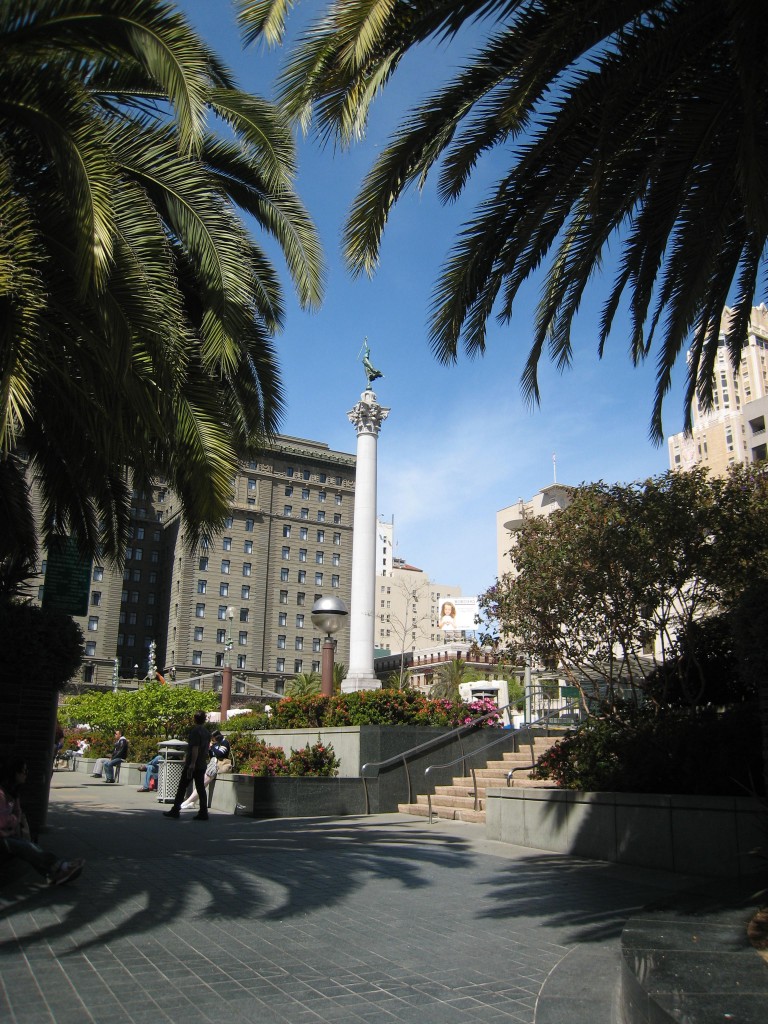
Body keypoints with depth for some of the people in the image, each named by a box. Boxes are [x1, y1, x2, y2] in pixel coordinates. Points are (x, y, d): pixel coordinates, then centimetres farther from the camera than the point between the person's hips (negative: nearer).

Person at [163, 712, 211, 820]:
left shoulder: (195, 731, -11)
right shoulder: (207, 733, 13)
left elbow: (195, 748, -20)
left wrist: (192, 764, -23)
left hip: (193, 765, -7)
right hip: (202, 765, 7)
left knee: (182, 787, 3)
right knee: (201, 789, 5)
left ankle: (175, 810, 7)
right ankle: (203, 813, 1)